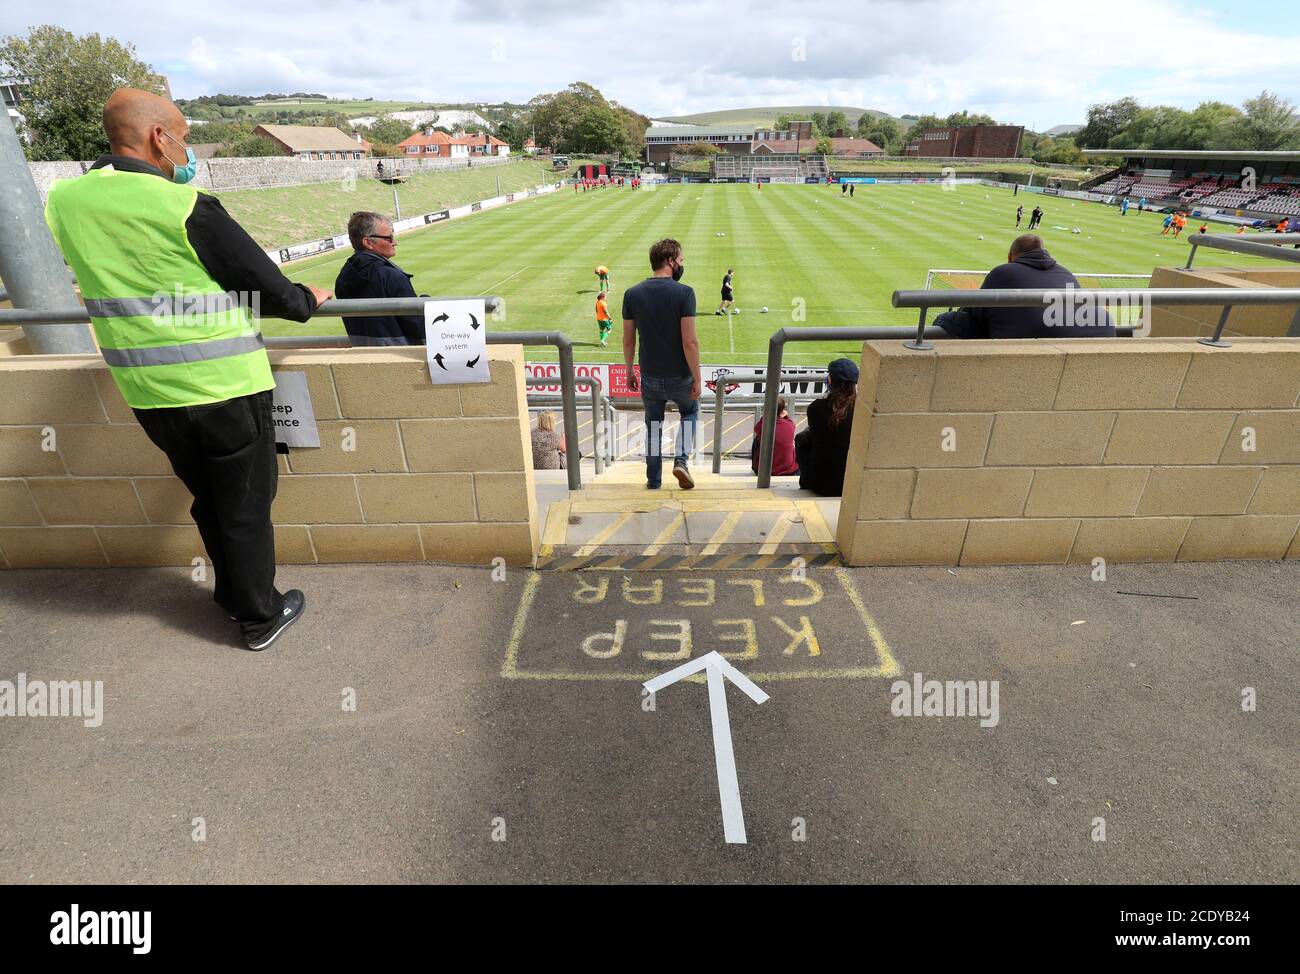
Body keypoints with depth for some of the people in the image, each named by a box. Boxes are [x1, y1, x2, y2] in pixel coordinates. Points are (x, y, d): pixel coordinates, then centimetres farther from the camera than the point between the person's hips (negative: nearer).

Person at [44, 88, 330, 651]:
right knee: (246, 509, 9)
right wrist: (306, 301, 10)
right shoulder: (188, 208, -16)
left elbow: (111, 281, 16)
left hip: (147, 394, 6)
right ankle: (260, 618, 22)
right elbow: (268, 287, -10)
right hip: (226, 390, -6)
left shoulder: (63, 201, 3)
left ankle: (232, 595, 38)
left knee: (208, 501, 23)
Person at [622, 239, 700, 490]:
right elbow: (690, 342, -18)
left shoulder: (632, 294, -4)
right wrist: (697, 380, -10)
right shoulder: (684, 293, -15)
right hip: (680, 377, -2)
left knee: (653, 425, 20)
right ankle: (682, 460, 9)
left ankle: (653, 481, 27)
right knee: (690, 412, 27)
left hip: (650, 377, 3)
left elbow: (628, 340, 2)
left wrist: (629, 371, 15)